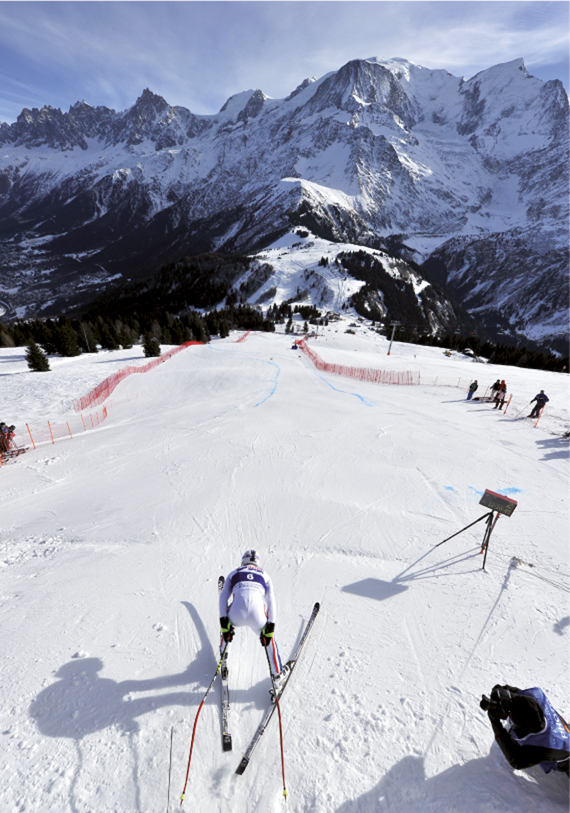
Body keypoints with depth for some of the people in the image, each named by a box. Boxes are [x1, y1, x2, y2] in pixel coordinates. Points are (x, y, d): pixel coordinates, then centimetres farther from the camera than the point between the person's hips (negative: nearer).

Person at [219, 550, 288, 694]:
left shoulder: (234, 573, 26)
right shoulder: (264, 575, 26)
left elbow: (223, 598, 15)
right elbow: (271, 602, 16)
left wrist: (224, 625, 13)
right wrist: (269, 629, 15)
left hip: (236, 616, 0)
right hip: (257, 616, 0)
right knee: (269, 638, 32)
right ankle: (277, 675, 36)